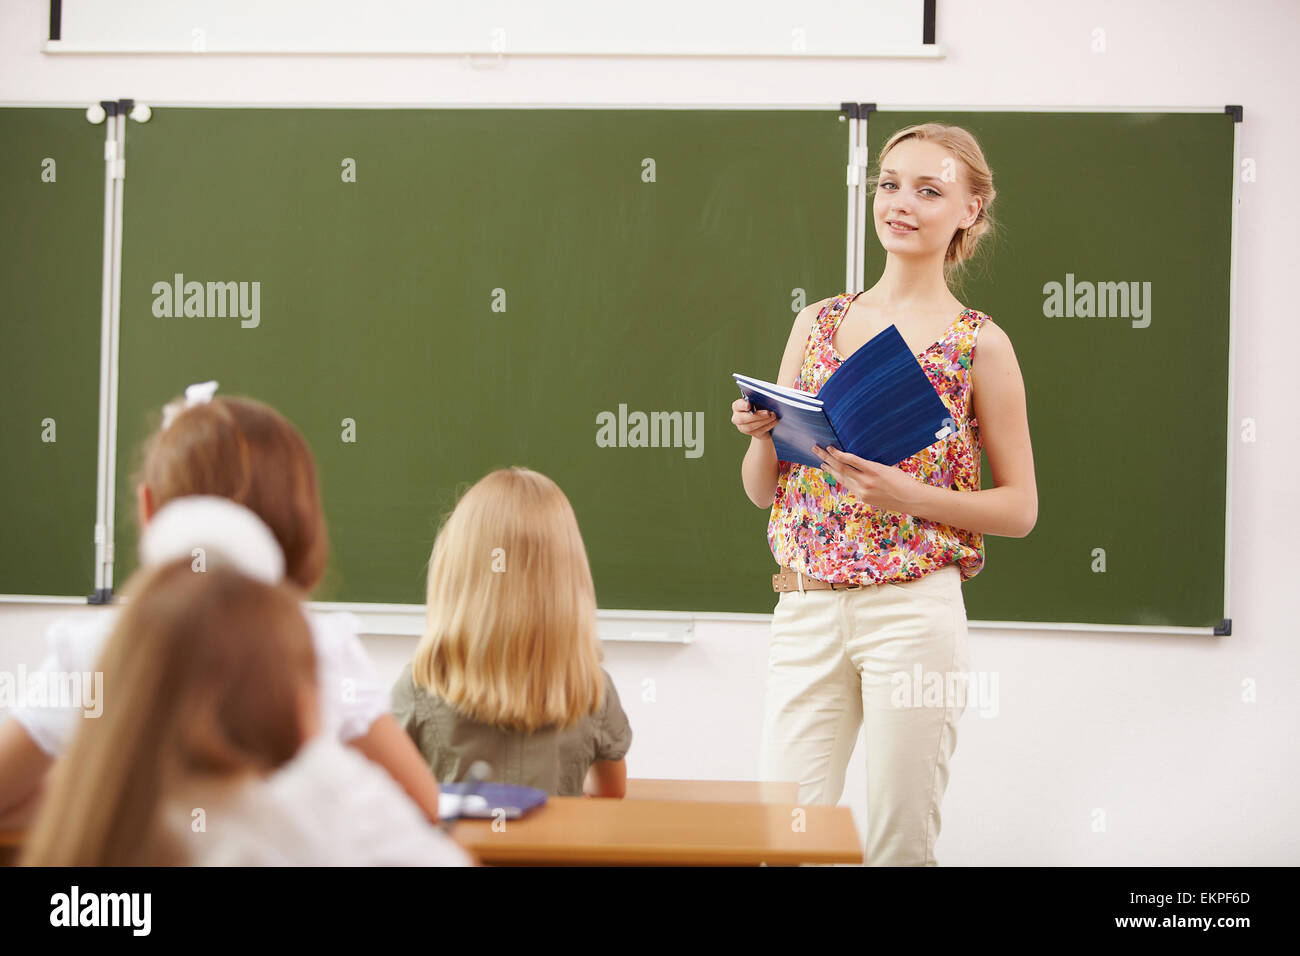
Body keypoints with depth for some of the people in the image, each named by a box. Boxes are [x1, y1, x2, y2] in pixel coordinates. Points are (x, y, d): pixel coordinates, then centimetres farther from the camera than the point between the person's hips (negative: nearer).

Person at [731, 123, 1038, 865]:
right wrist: (761, 433, -8)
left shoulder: (979, 345, -1)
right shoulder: (819, 322, 9)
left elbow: (1020, 507, 0)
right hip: (805, 607, 3)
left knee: (902, 845, 6)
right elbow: (761, 489, 14)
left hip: (915, 611, -3)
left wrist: (909, 495, -14)